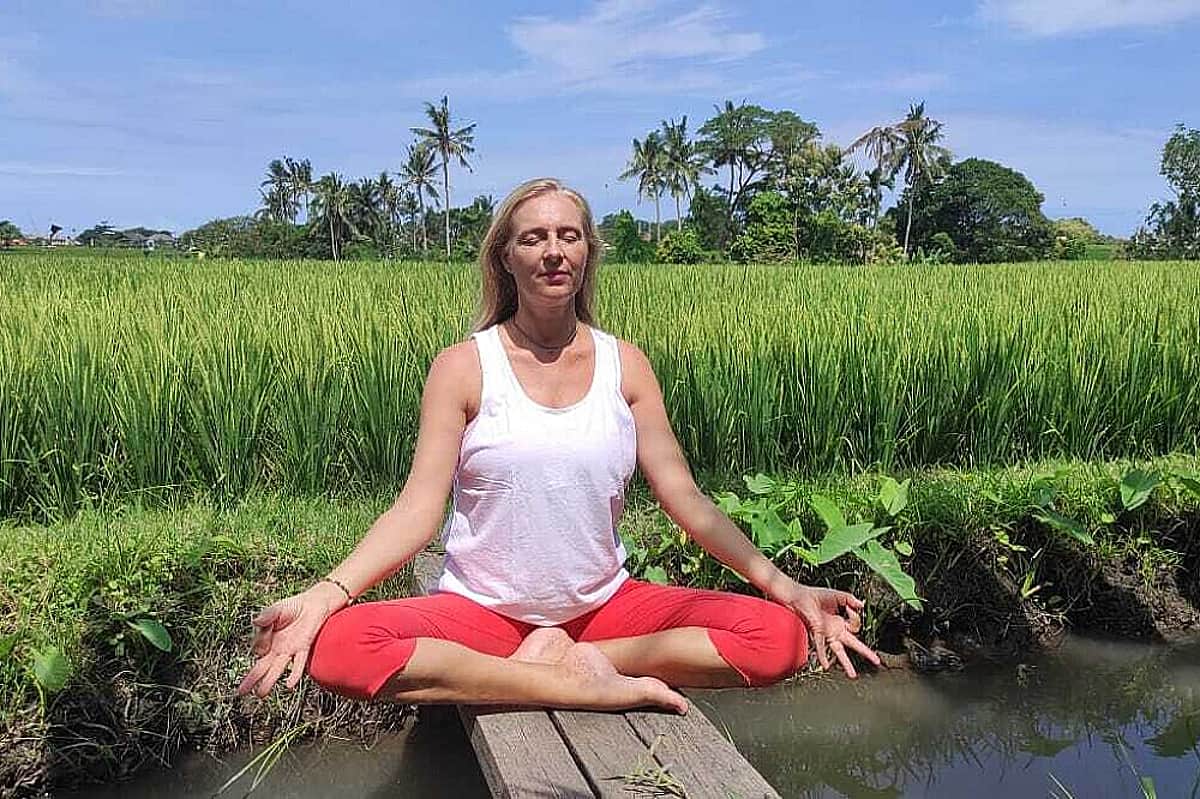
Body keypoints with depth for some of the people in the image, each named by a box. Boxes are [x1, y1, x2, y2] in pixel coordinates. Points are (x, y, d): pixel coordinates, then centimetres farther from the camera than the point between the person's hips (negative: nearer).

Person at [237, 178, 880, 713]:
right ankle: (587, 687, -24)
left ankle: (562, 656, -14)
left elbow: (684, 497, -1)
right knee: (334, 646, -30)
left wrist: (784, 585, -11)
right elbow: (418, 509, -11)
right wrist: (324, 595, -27)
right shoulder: (462, 367, -5)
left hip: (605, 605, 2)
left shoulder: (624, 365, 2)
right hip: (482, 611, -1)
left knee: (780, 635, -17)